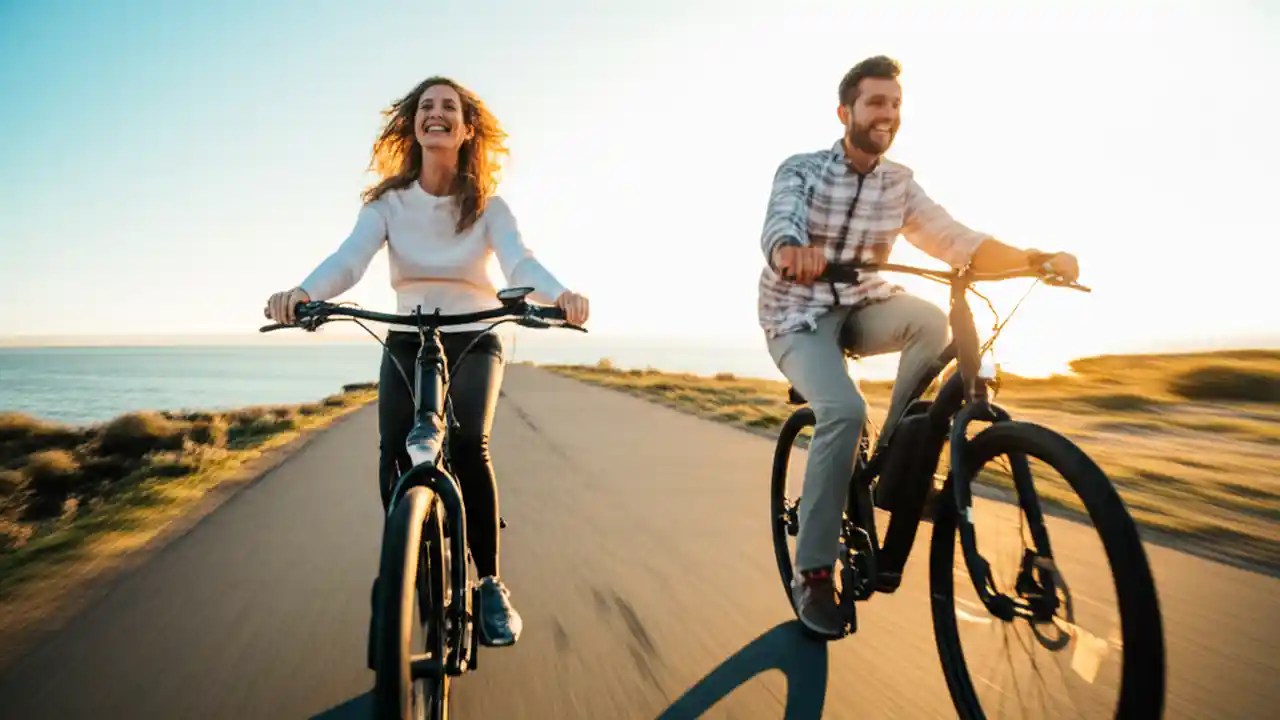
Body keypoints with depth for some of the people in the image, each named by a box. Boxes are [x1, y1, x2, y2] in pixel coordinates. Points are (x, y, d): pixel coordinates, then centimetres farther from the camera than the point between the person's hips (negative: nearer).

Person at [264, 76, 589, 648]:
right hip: (407, 343, 2)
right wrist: (302, 292, -41)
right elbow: (348, 259, -18)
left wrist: (559, 293, -46)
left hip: (473, 342, -1)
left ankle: (490, 582, -10)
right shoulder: (387, 202, -2)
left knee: (467, 445, -27)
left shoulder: (488, 206, -5)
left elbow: (520, 263, -23)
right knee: (395, 455, -20)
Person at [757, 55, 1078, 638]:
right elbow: (779, 225, -30)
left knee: (929, 320, -27)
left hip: (861, 307, 4)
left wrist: (1037, 258, -23)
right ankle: (812, 574, -16)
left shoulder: (899, 183, 1)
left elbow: (956, 242, -7)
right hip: (798, 316, -4)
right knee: (844, 410, -29)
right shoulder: (800, 169, -10)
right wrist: (793, 253, -54)